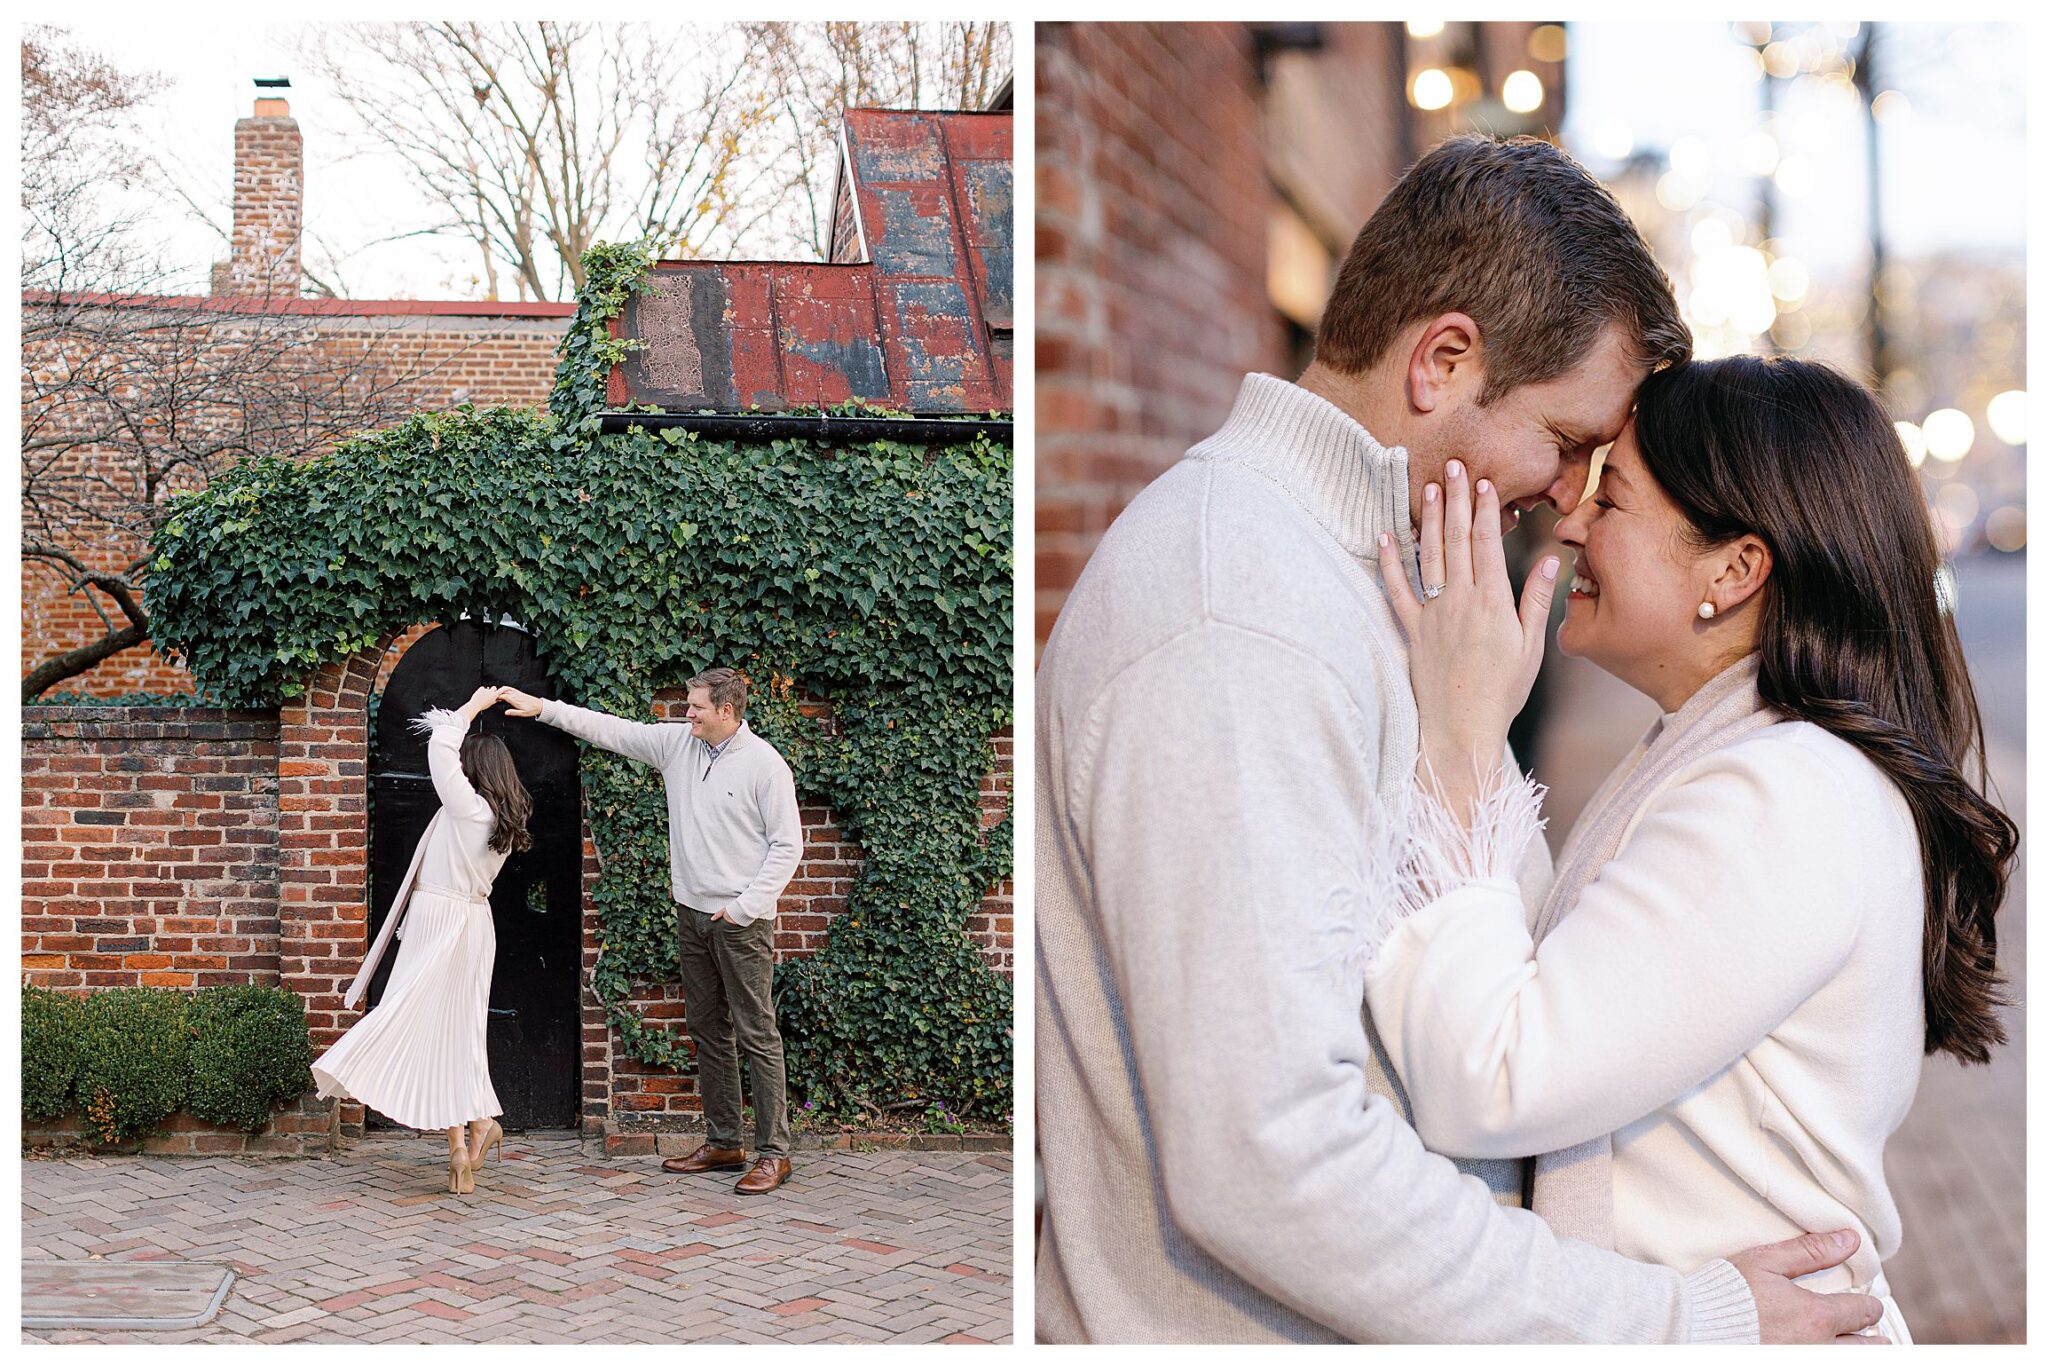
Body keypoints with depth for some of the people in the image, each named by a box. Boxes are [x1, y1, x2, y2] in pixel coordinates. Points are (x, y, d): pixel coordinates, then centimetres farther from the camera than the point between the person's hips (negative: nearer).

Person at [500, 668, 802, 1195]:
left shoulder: (765, 765, -10)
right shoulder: (678, 744, 7)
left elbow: (787, 845, -10)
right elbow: (613, 730, 13)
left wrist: (744, 907, -14)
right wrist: (541, 707, 9)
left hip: (741, 920, -7)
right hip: (692, 913, 7)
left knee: (757, 1034, -5)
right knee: (707, 1030, 12)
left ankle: (773, 1152, -1)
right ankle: (723, 1143, 20)